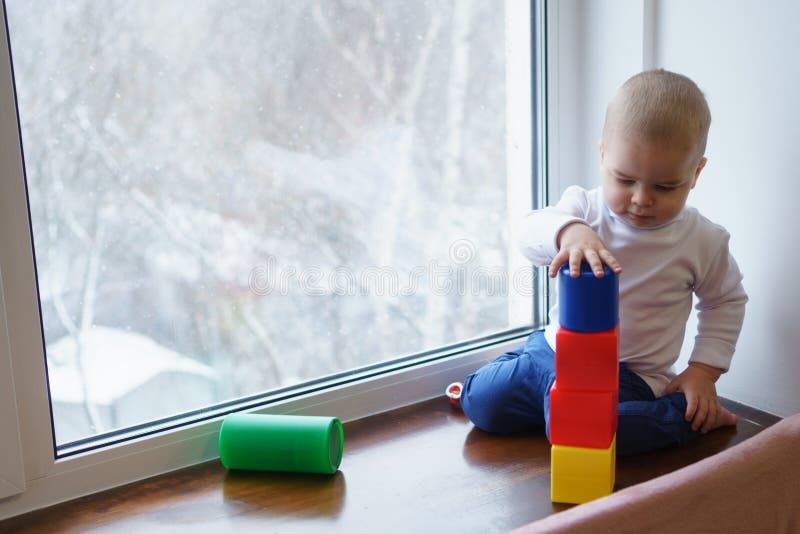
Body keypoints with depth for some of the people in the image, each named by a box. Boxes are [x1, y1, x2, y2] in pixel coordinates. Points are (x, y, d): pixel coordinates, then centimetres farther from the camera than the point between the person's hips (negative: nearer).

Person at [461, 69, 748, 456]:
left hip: (631, 375, -2)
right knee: (480, 403, -9)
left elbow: (726, 301, 9)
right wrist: (568, 231, -49)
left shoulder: (702, 241, -8)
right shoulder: (585, 207, -8)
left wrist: (704, 370, -1)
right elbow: (530, 231, -25)